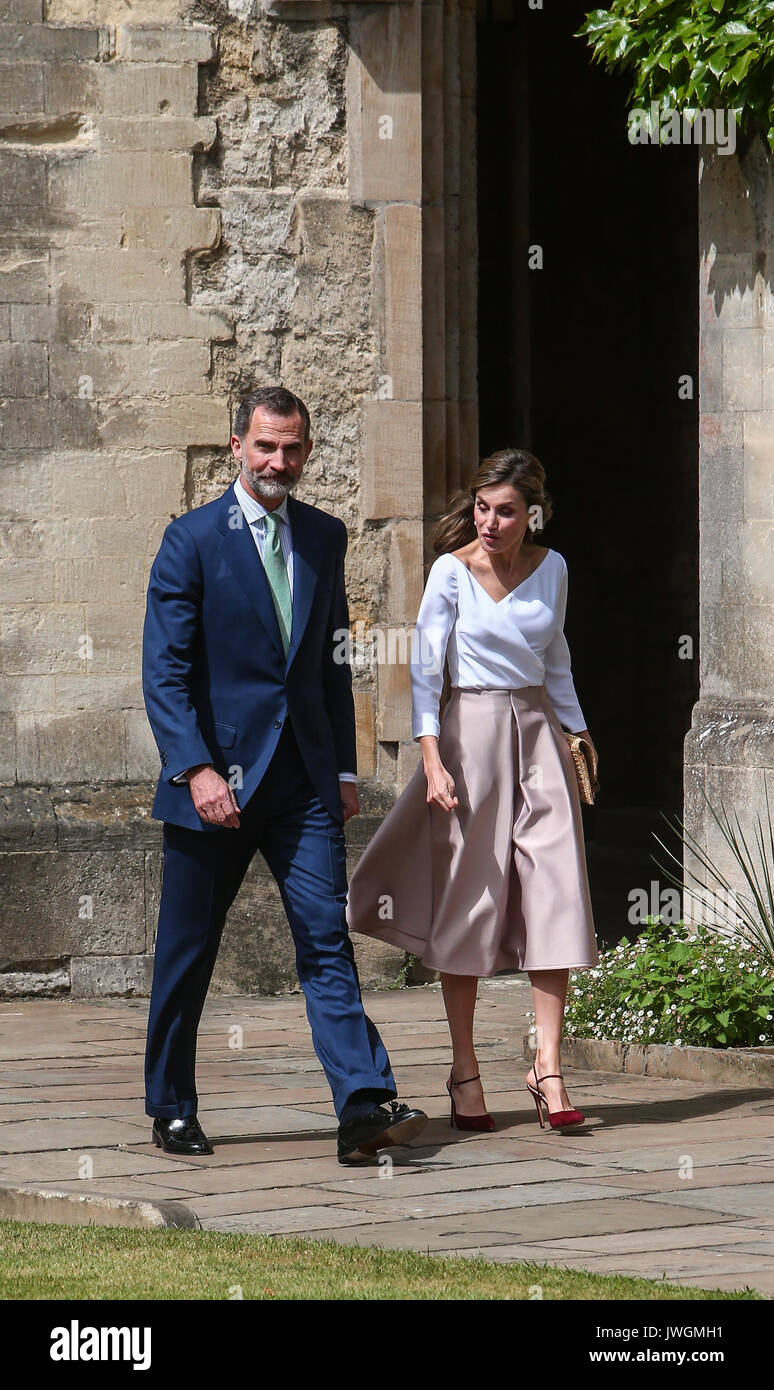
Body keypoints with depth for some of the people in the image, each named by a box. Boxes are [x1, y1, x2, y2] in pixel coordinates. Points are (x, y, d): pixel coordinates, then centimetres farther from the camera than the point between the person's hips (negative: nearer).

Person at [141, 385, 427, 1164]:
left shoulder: (324, 537, 11)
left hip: (303, 779, 3)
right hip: (216, 776, -3)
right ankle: (171, 1111, 21)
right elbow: (164, 671, -8)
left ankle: (364, 1107, -16)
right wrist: (197, 769, -18)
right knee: (187, 954, 7)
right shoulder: (192, 539, -4)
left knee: (326, 939, -8)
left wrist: (344, 768, 11)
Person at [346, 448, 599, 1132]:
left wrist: (578, 735, 16)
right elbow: (425, 671, -7)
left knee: (555, 893, -6)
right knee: (468, 899, -1)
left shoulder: (552, 568, 7)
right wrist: (433, 762, -16)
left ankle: (548, 1066, -6)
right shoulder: (452, 572, -5)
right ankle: (465, 1070, 7)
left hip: (540, 731, 4)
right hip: (472, 730, -4)